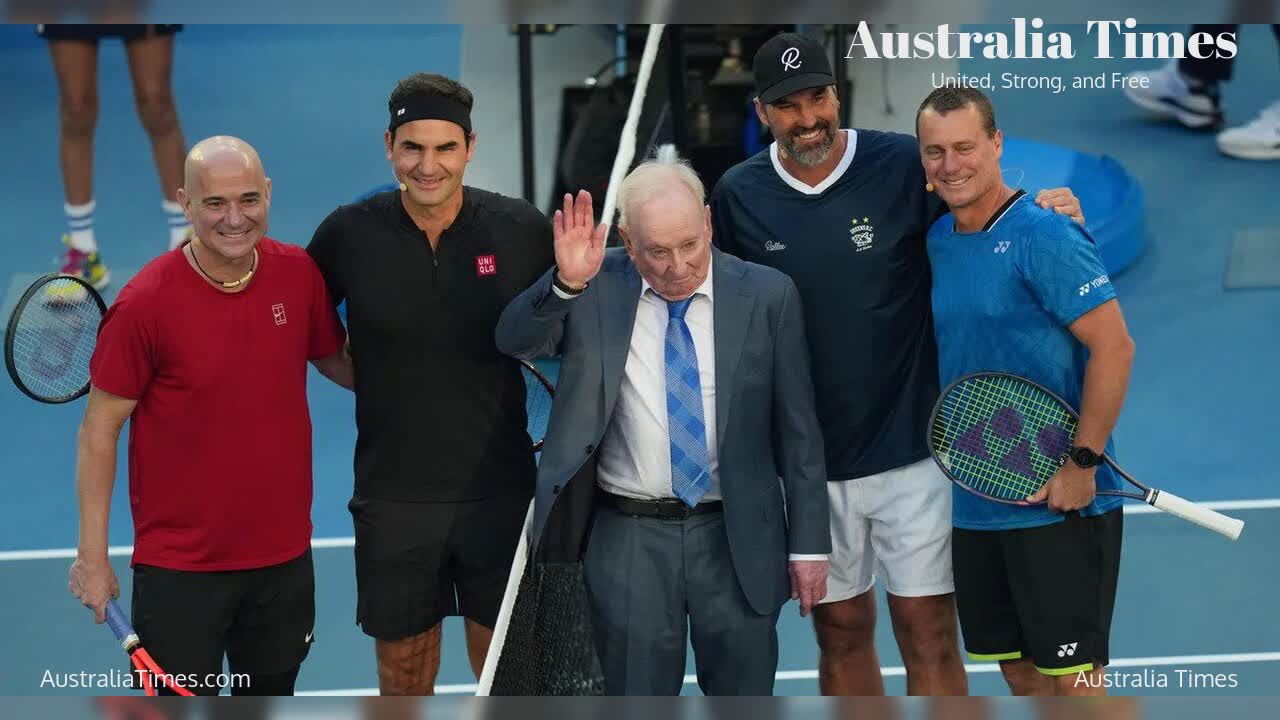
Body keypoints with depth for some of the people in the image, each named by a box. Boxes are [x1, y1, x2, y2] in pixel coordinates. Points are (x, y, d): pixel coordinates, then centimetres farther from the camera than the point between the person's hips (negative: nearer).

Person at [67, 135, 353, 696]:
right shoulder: (144, 303, -15)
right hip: (179, 568, -4)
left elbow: (336, 362, 14)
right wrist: (92, 555, -11)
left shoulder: (300, 274, -3)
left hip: (285, 557, 4)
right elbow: (100, 429, -9)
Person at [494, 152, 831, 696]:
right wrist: (565, 283, -31)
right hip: (628, 540, 0)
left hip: (738, 539, 0)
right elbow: (515, 341, -14)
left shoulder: (767, 296, -4)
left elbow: (797, 430, 0)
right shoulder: (596, 289, -3)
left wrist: (809, 544, 1)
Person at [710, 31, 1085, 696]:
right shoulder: (738, 194, 1)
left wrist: (1047, 211, -18)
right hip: (809, 460, 3)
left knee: (929, 632, 1)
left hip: (912, 447, -2)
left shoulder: (906, 165, -7)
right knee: (840, 632, 14)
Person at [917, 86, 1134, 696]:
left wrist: (1081, 466, -19)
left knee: (1071, 676, -2)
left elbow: (1114, 348, -17)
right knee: (1018, 669, 13)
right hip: (974, 503, 7)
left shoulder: (1043, 236, -13)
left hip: (1057, 501, -7)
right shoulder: (937, 241, 10)